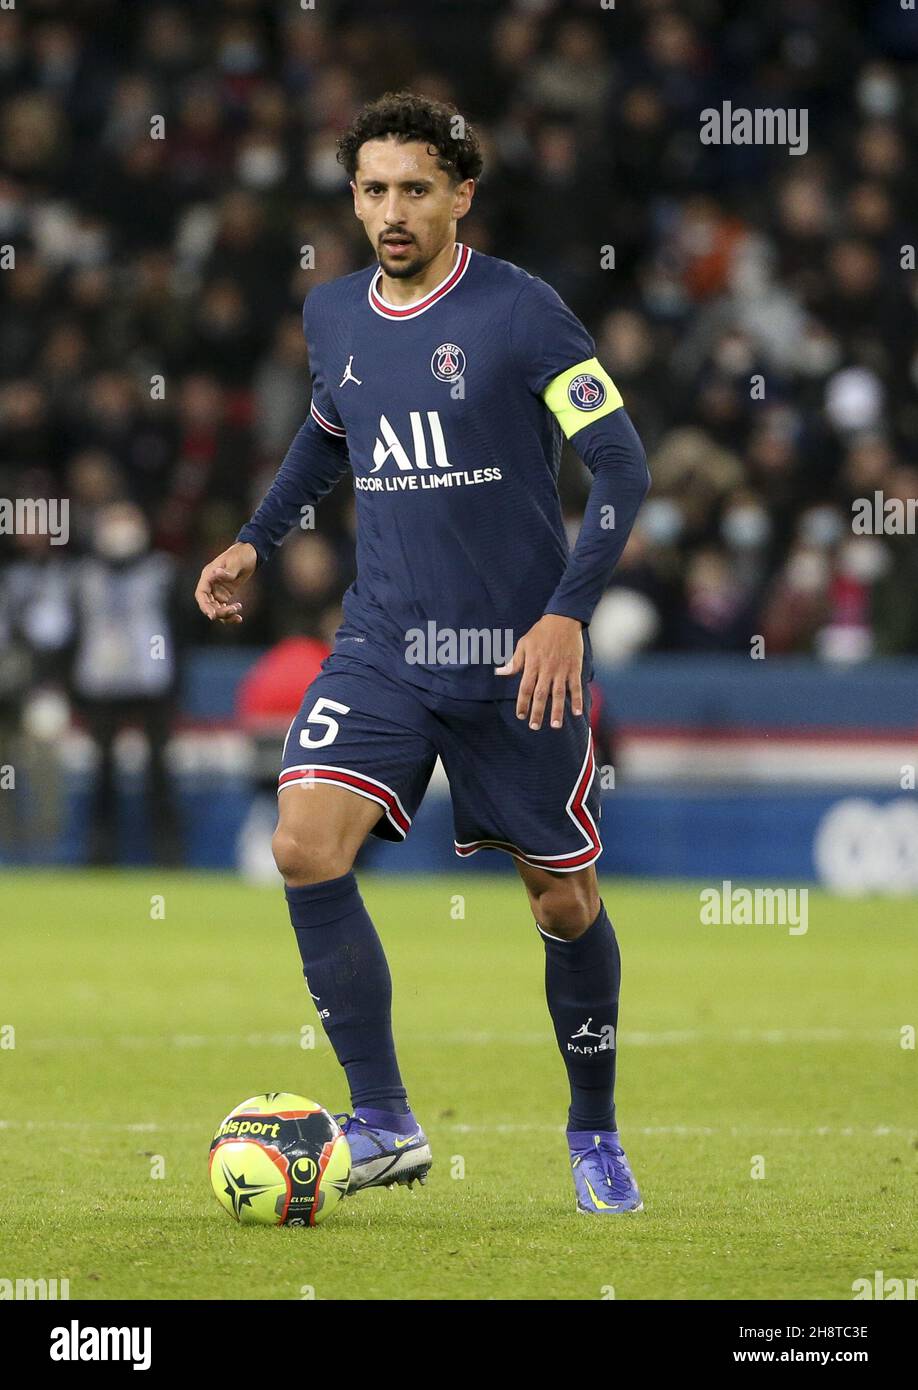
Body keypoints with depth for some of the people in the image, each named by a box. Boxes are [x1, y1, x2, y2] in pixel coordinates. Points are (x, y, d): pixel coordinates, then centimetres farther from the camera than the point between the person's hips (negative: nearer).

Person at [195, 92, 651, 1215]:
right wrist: (255, 540, 19)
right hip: (382, 647, 4)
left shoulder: (519, 311, -11)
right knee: (305, 847, -18)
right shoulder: (332, 315, 6)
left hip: (519, 658, -4)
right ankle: (383, 1125, -11)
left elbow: (621, 465, -11)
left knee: (563, 902, 5)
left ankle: (595, 1138, 27)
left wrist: (567, 612, -19)